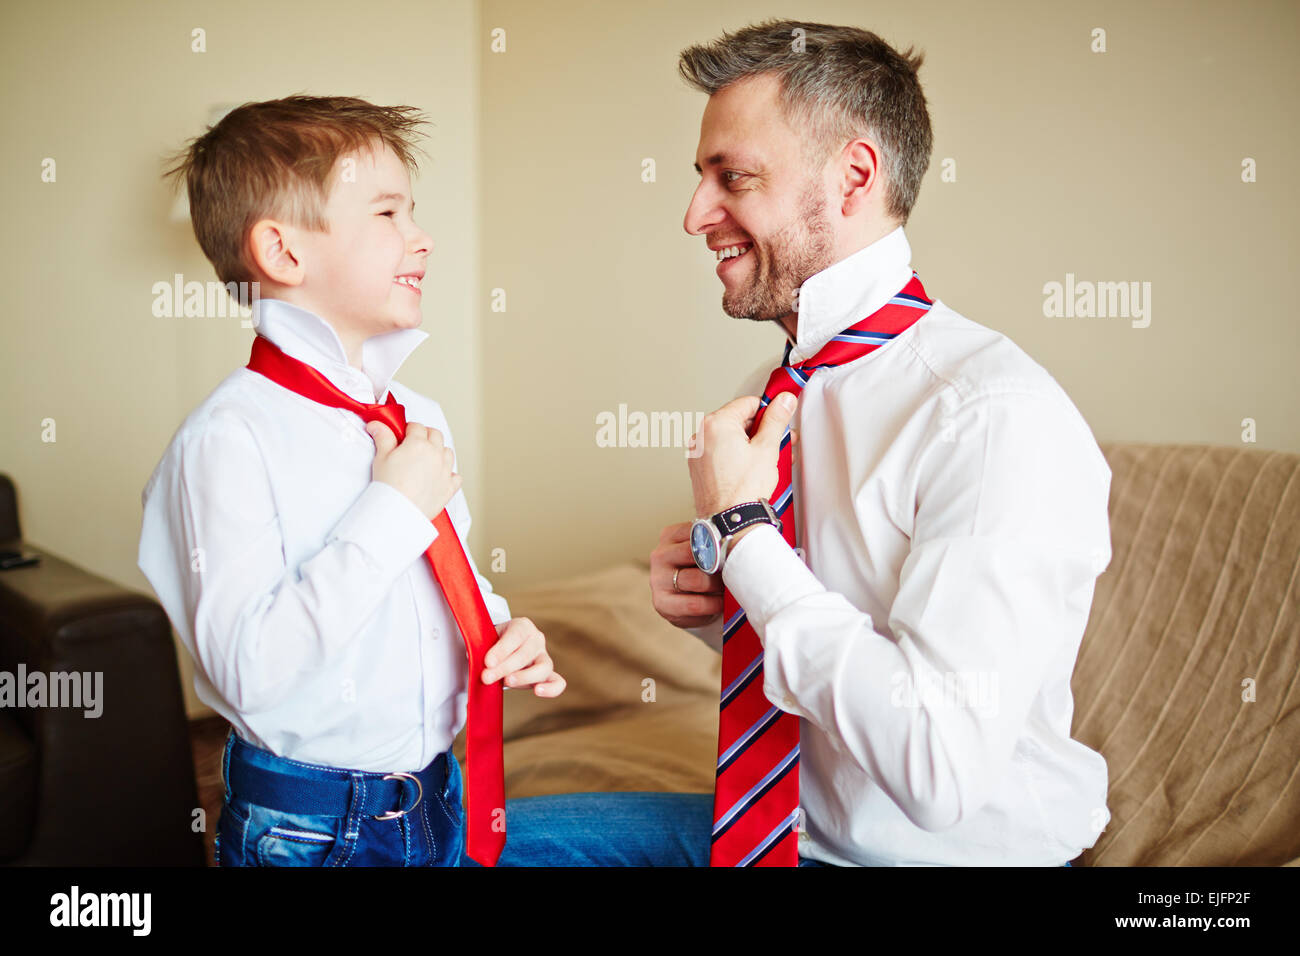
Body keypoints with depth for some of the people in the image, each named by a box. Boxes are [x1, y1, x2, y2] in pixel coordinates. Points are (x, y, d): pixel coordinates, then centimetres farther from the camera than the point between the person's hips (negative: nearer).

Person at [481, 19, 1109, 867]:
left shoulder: (1001, 416, -21)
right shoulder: (780, 394, 2)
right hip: (774, 827, 7)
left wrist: (738, 529, -20)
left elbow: (940, 769, -28)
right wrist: (706, 602, -6)